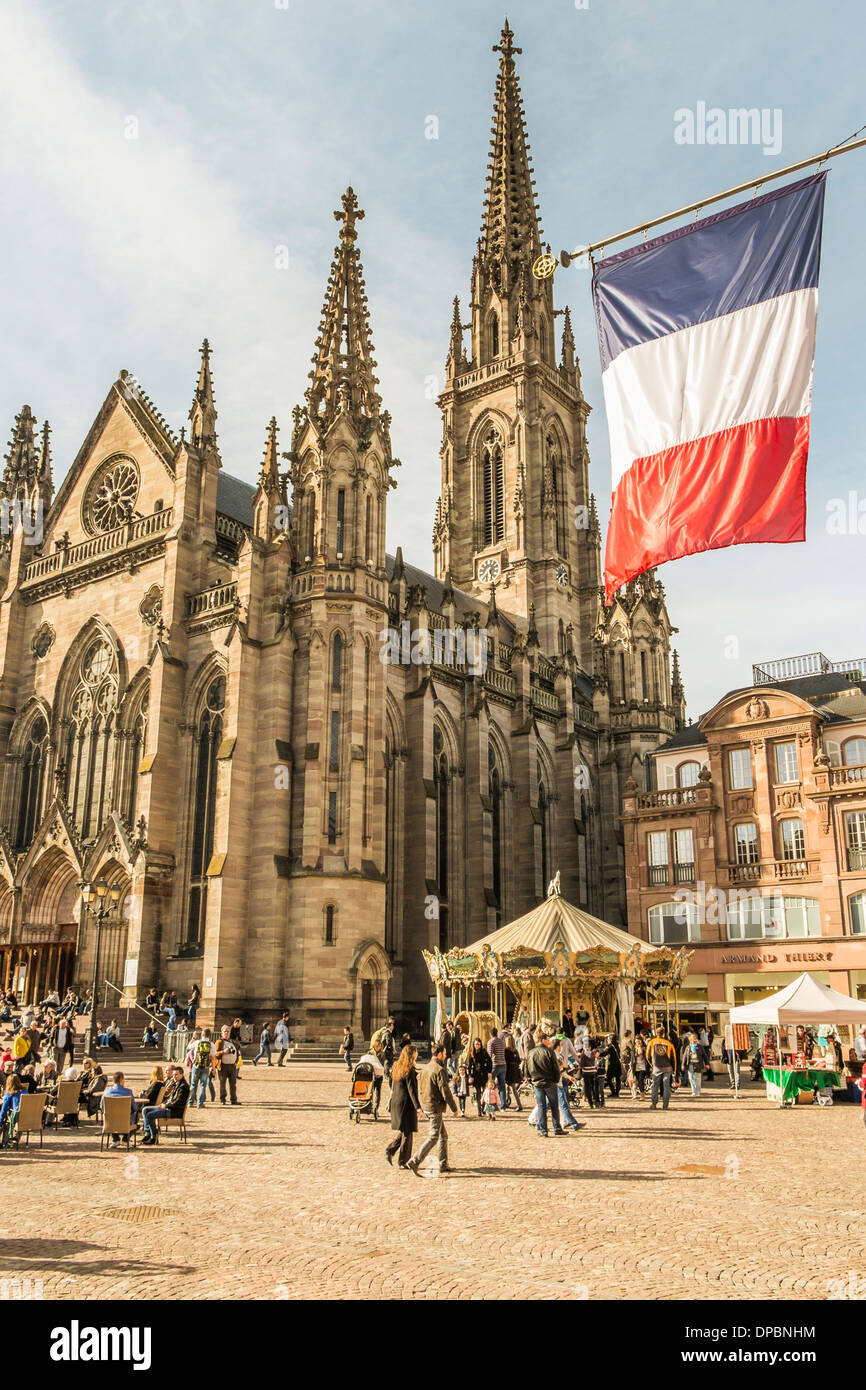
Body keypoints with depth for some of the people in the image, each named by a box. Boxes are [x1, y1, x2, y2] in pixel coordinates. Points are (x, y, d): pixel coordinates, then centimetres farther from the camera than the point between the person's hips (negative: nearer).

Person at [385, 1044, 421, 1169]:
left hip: (396, 1102, 8)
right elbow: (412, 1089, -19)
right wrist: (417, 1106, -19)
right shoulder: (409, 1070, -15)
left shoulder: (396, 1067, 8)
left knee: (403, 1131, 20)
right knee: (407, 1132, 4)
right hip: (407, 1103, -8)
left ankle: (390, 1151, 9)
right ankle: (402, 1161, 9)